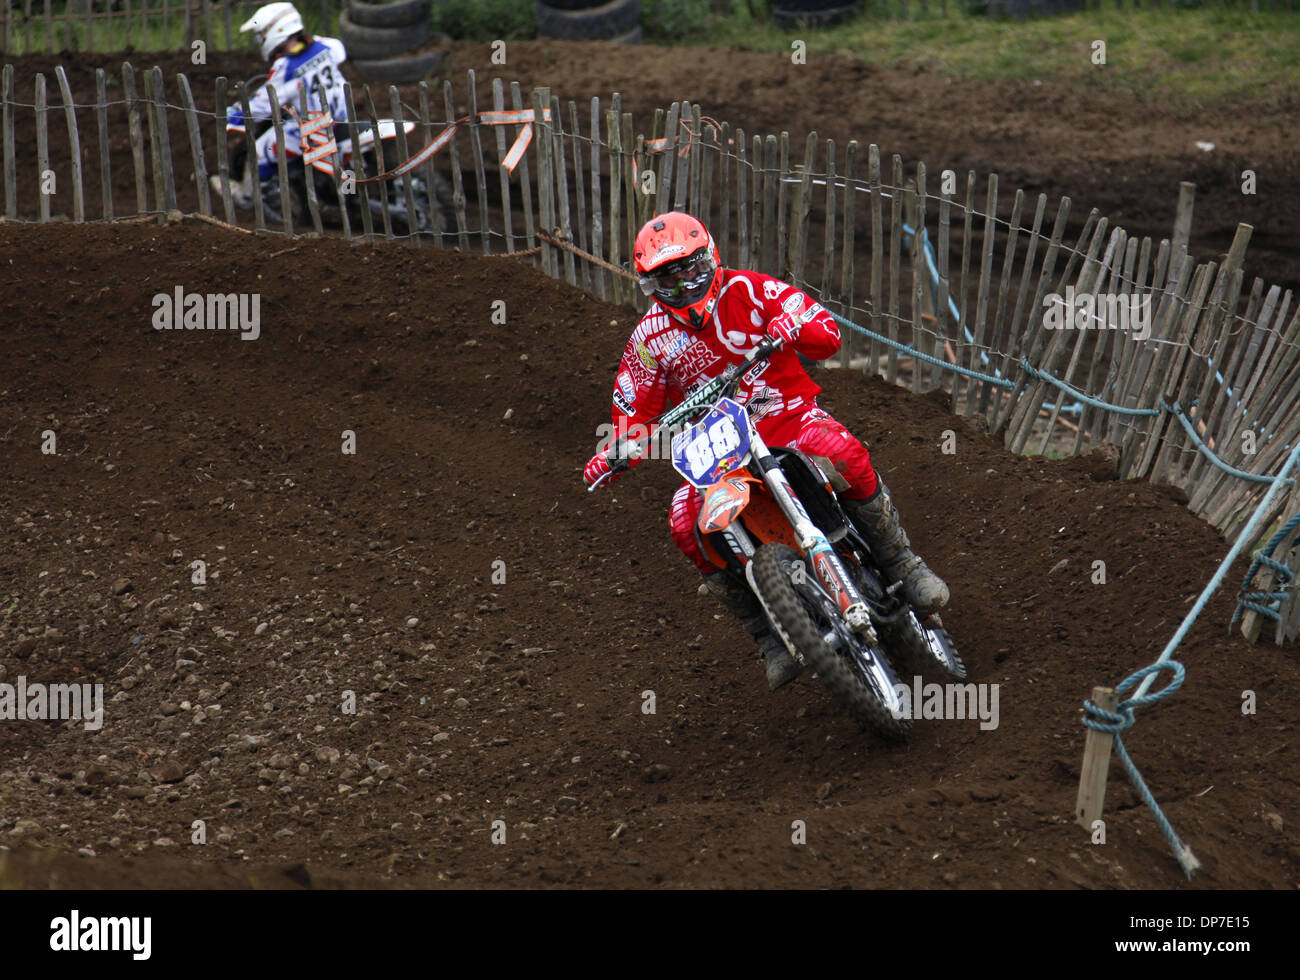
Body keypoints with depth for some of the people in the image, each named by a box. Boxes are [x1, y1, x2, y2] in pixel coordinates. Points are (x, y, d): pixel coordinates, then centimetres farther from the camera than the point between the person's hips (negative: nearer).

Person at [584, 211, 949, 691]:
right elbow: (634, 411, 12)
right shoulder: (650, 337, 5)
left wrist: (793, 327, -30)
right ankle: (770, 637, -19)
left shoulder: (749, 291, -2)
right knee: (687, 523, -27)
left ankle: (903, 565, -18)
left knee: (843, 454, -35)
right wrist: (615, 453, -9)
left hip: (788, 416, -2)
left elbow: (827, 334, -7)